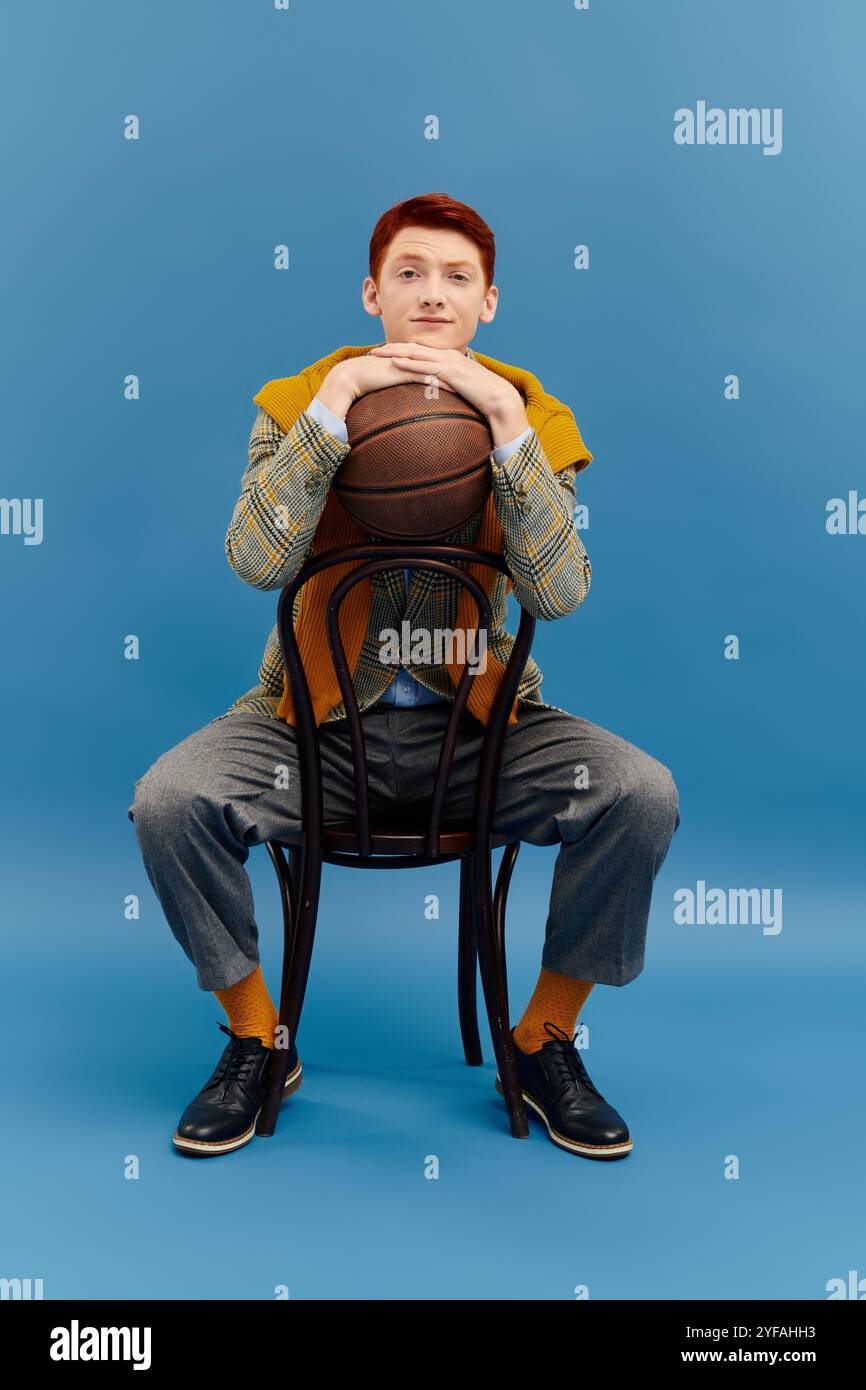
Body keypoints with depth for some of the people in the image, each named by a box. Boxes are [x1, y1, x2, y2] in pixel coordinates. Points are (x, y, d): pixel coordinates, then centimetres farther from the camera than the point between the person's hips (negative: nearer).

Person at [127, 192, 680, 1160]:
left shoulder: (528, 416, 1)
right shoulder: (302, 402, 0)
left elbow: (559, 593, -16)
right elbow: (256, 562, -17)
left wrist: (504, 418, -21)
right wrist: (332, 406, -20)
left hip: (477, 727, 1)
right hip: (317, 722, 0)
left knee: (643, 795, -21)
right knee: (168, 802, -23)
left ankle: (545, 1041, 3)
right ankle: (256, 1041, 4)